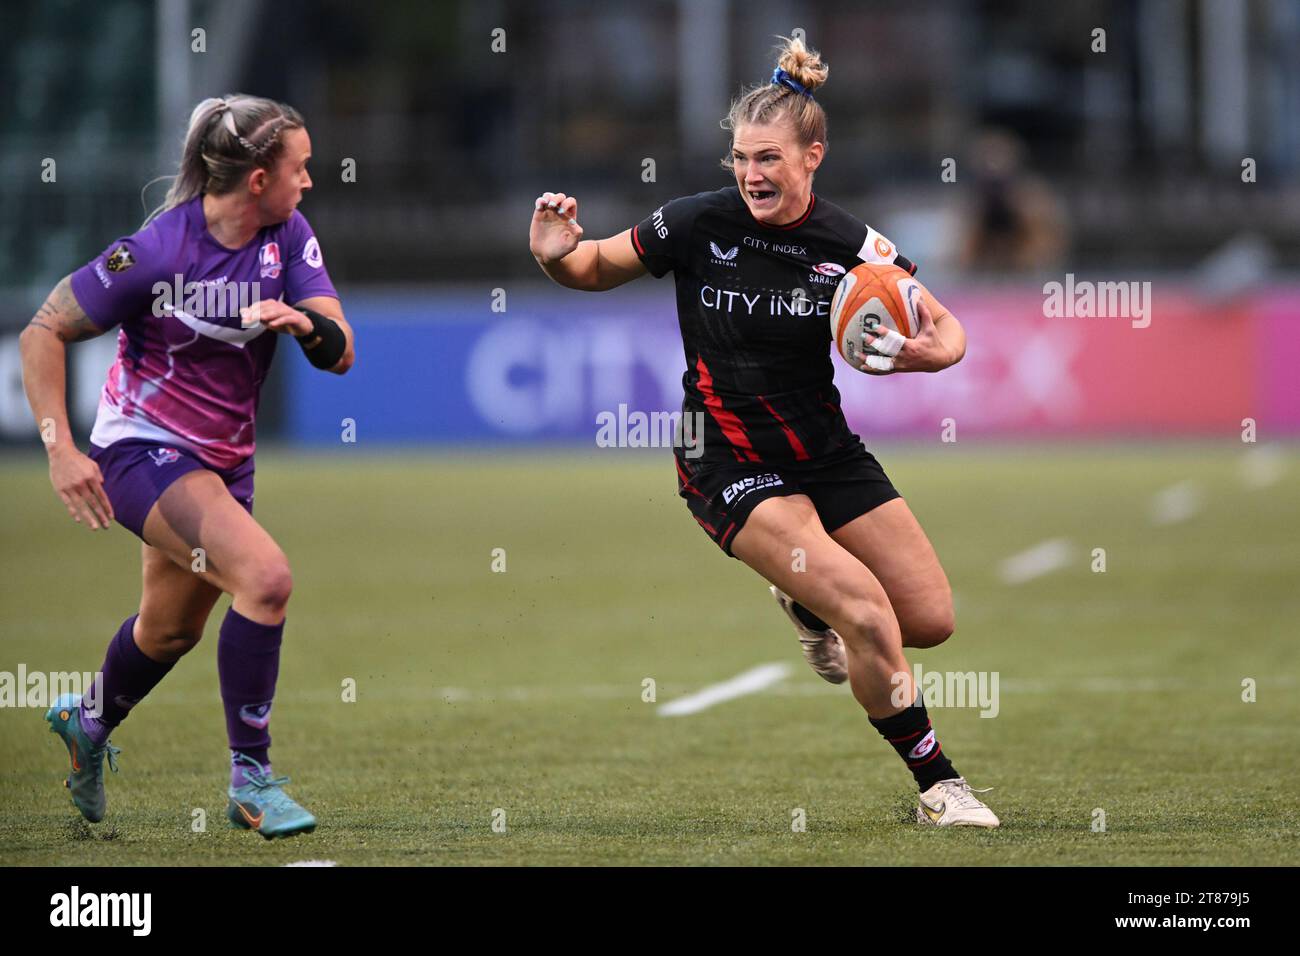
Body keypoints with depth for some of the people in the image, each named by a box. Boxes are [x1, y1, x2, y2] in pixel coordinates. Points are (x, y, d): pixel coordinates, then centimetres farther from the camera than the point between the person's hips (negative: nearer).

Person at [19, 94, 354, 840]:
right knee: (266, 576, -27)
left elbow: (339, 354, -9)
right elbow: (43, 333, -15)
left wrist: (306, 323, -32)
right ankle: (252, 779, -16)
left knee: (174, 629, 25)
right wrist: (60, 449, -22)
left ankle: (89, 722, 56)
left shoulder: (288, 235, -6)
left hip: (225, 460, 8)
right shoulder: (155, 253, -22)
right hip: (146, 448, -7)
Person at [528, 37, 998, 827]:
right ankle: (937, 784, -3)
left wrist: (928, 352, -25)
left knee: (930, 620, 2)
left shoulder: (848, 244, -10)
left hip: (826, 449, 4)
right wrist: (558, 255, -21)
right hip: (729, 461, -4)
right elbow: (601, 269, 1)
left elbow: (947, 330, -1)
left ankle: (807, 605, 34)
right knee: (866, 612, -21)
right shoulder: (699, 223, -13)